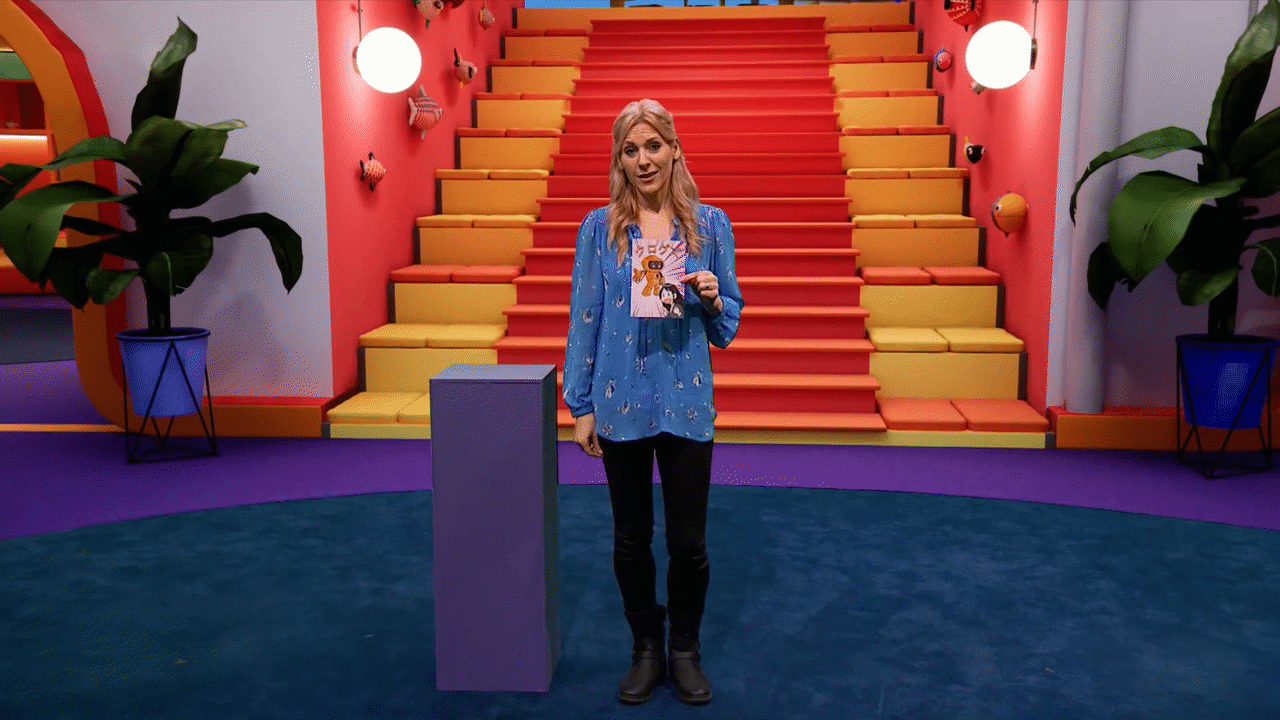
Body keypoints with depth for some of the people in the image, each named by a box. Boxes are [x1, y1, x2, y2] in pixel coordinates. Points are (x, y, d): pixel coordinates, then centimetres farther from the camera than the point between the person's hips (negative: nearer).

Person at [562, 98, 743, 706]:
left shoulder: (710, 224, 2)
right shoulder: (599, 227, 0)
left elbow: (728, 325, 8)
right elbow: (583, 319, 3)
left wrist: (711, 297, -15)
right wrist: (581, 405, 0)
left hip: (686, 403, 0)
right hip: (622, 402, 0)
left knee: (688, 540, 7)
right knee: (631, 539, 12)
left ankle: (685, 650, 30)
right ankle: (645, 649, 31)